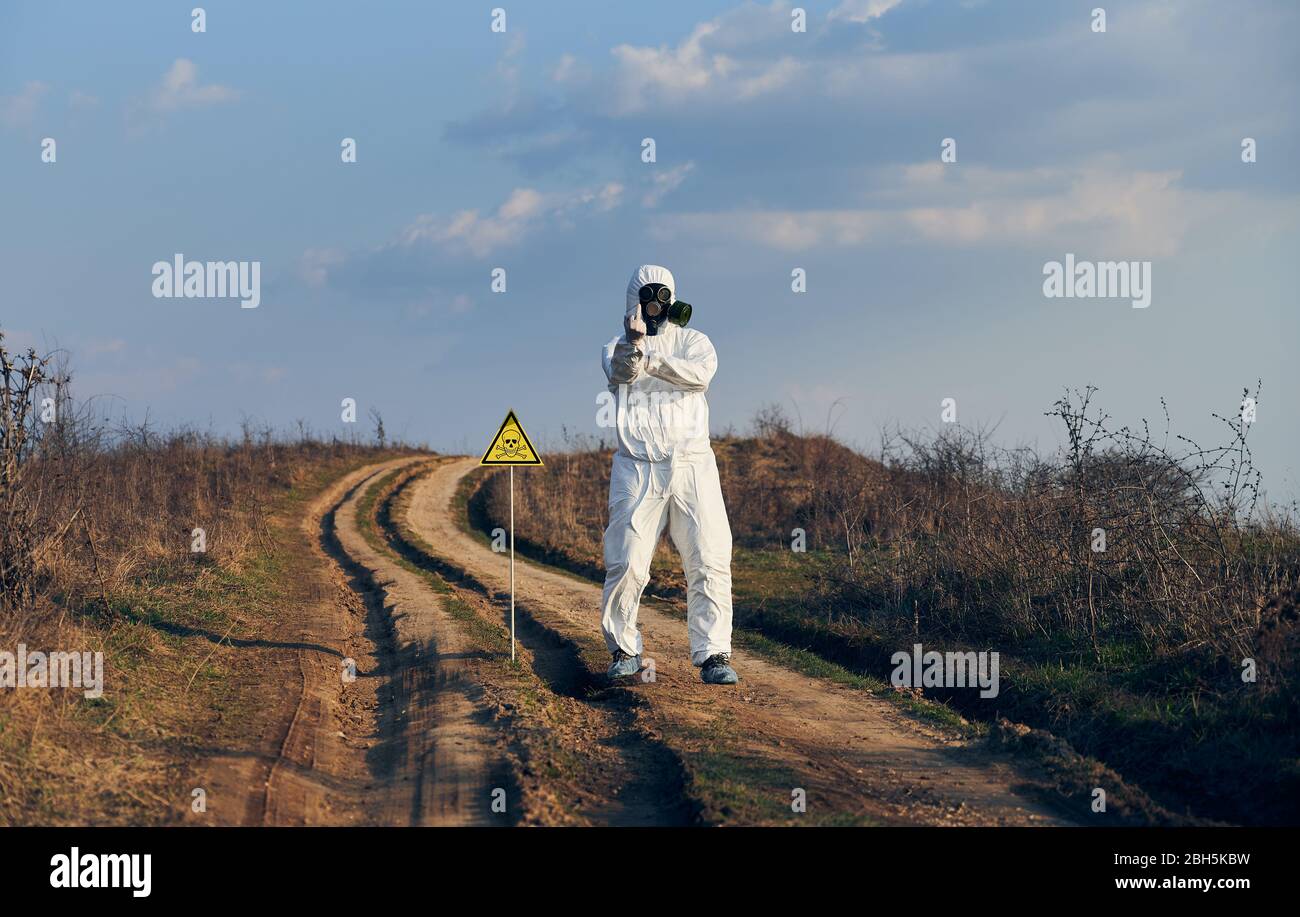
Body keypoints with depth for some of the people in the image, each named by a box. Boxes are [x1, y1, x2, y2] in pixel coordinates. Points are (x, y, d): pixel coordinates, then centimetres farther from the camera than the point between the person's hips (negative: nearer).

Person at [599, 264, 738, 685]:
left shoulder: (691, 340, 13)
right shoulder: (617, 348, 10)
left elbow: (700, 372, -11)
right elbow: (622, 371, -16)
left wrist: (649, 358, -10)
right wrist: (634, 342, -36)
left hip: (693, 465, 1)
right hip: (637, 468, -1)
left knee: (709, 562, -8)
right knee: (626, 564, -4)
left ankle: (713, 654, -4)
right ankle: (624, 649, 13)